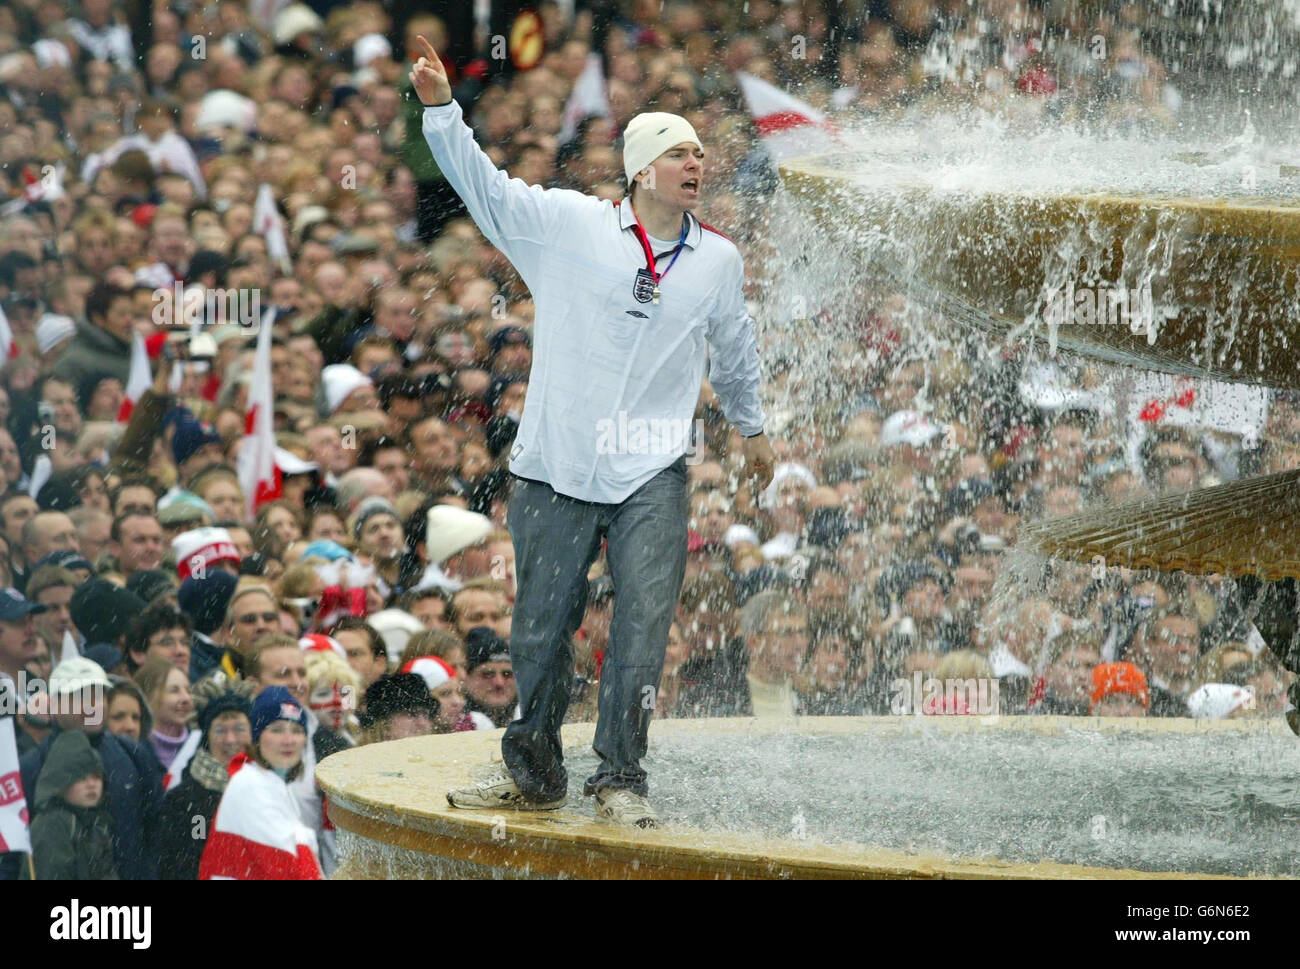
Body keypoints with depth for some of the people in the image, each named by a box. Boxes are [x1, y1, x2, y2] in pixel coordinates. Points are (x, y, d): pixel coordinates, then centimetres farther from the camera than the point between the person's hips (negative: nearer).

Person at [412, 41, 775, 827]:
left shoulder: (720, 260, 9)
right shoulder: (568, 224, 0)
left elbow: (734, 347, 25)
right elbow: (484, 186, -2)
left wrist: (752, 427, 37)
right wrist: (441, 107, -15)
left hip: (653, 475, 1)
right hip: (557, 466, -1)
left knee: (644, 624, -11)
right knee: (541, 630, 6)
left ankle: (622, 778, 0)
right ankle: (533, 771, 23)